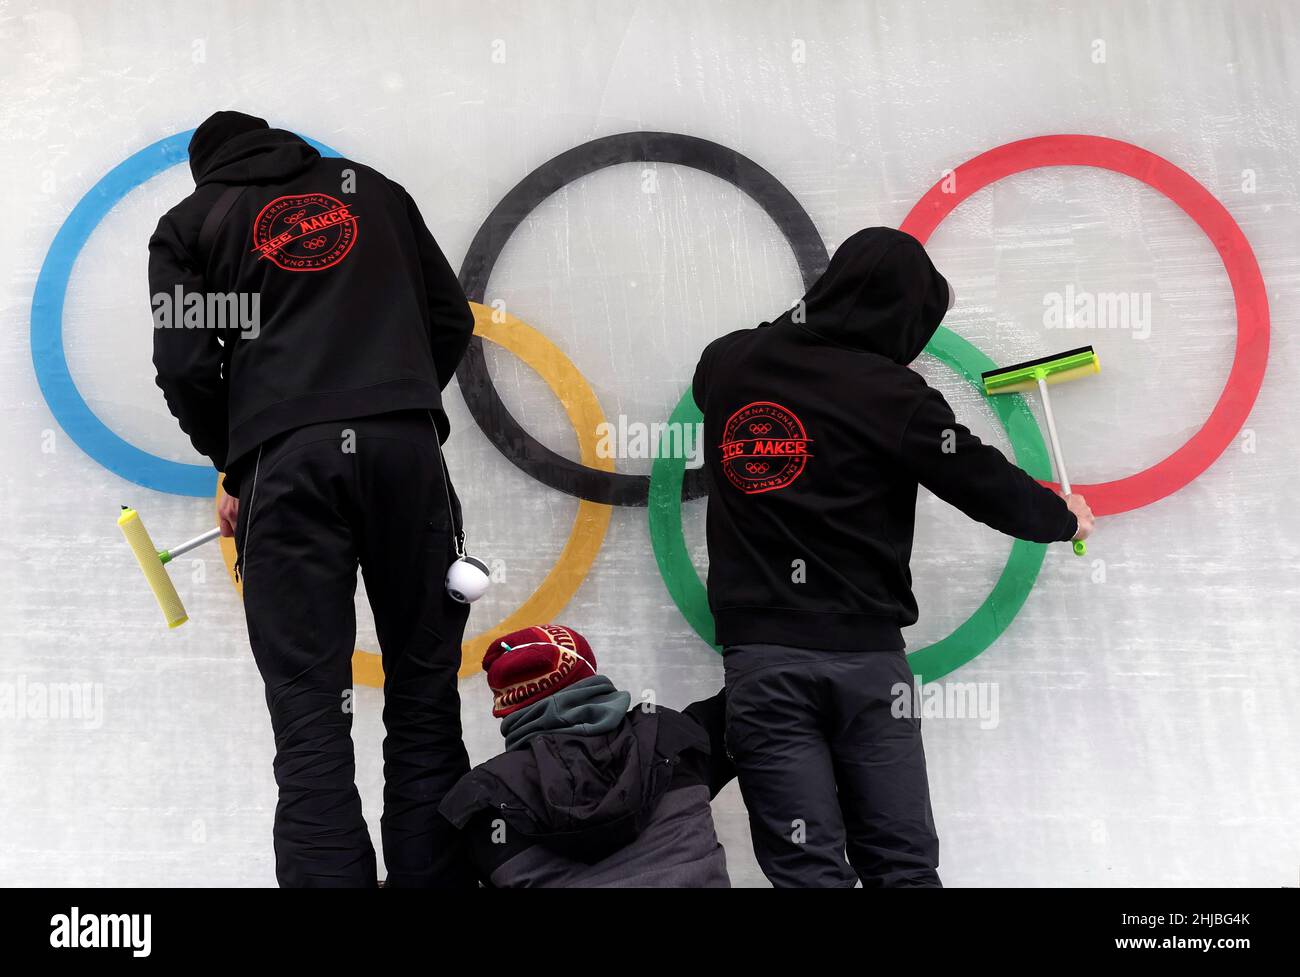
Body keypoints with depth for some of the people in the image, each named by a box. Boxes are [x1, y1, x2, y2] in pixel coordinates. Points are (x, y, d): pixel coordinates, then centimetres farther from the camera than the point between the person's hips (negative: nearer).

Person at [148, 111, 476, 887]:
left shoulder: (191, 223, 18)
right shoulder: (372, 188, 26)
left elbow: (186, 364, 5)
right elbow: (452, 320, 19)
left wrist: (235, 467, 17)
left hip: (284, 460, -2)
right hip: (405, 444, 2)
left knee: (310, 708, -3)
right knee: (425, 689, 5)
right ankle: (434, 874, 3)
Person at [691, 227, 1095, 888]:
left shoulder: (724, 363, 7)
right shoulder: (890, 391, -4)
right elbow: (987, 485, 2)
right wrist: (1064, 517, 22)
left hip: (760, 654, 2)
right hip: (865, 657, -2)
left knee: (809, 873, 1)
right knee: (904, 867, 9)